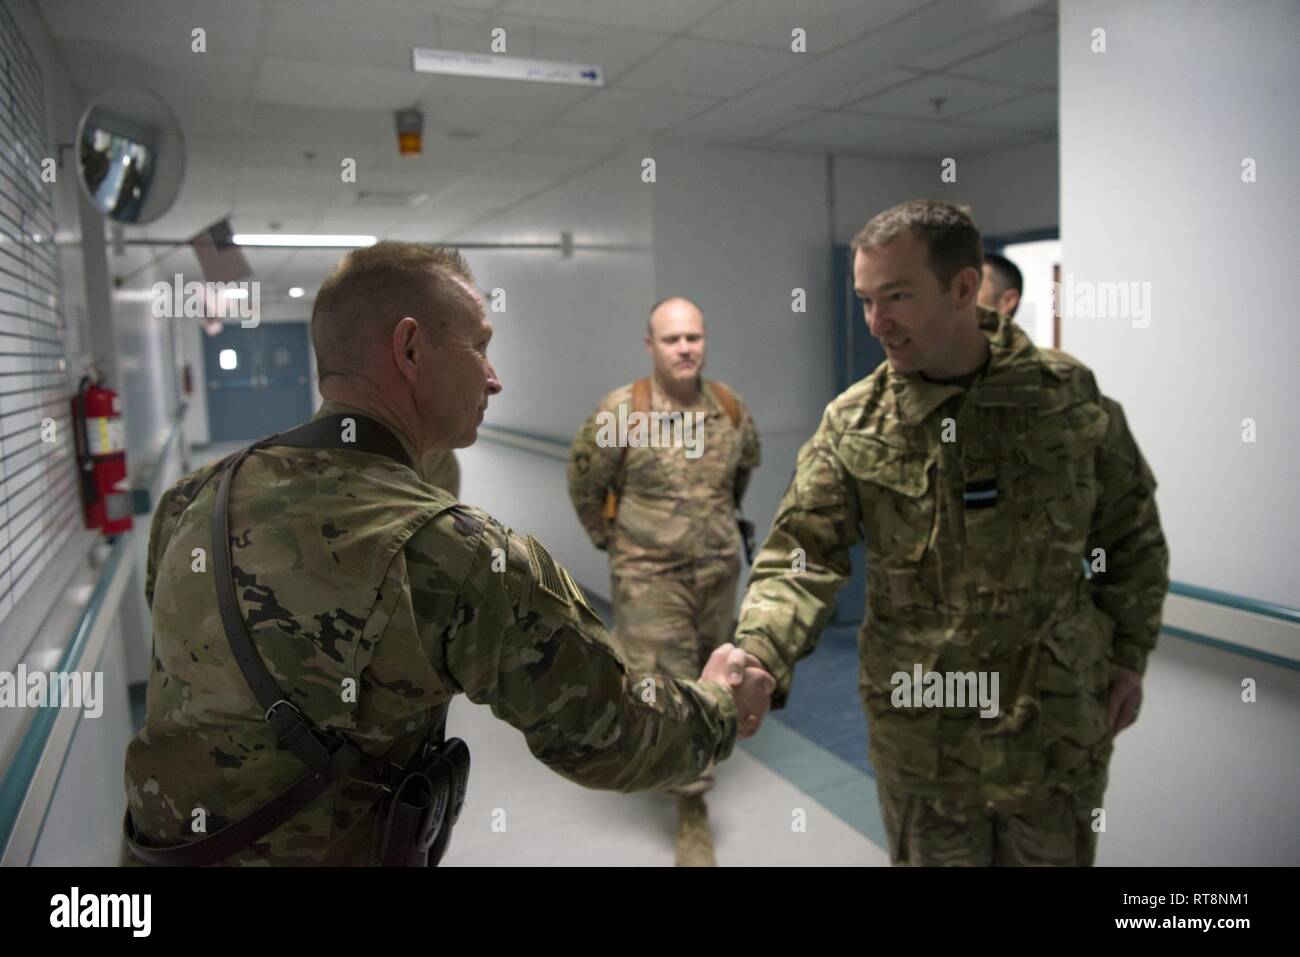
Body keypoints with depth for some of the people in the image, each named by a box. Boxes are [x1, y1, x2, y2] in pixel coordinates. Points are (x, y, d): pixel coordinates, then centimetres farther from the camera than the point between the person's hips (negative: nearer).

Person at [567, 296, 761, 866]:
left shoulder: (731, 408, -2)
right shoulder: (619, 412, -15)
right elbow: (583, 482, -1)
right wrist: (607, 539, 4)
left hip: (718, 569, 5)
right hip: (649, 574, -4)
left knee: (708, 675, 19)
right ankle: (692, 806, 11)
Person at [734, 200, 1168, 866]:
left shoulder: (1069, 396, -6)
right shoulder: (853, 423, -9)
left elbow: (1131, 535, 5)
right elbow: (801, 556, -15)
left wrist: (1128, 654, 3)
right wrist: (755, 661, -31)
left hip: (1060, 721, 1)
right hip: (918, 729, 0)